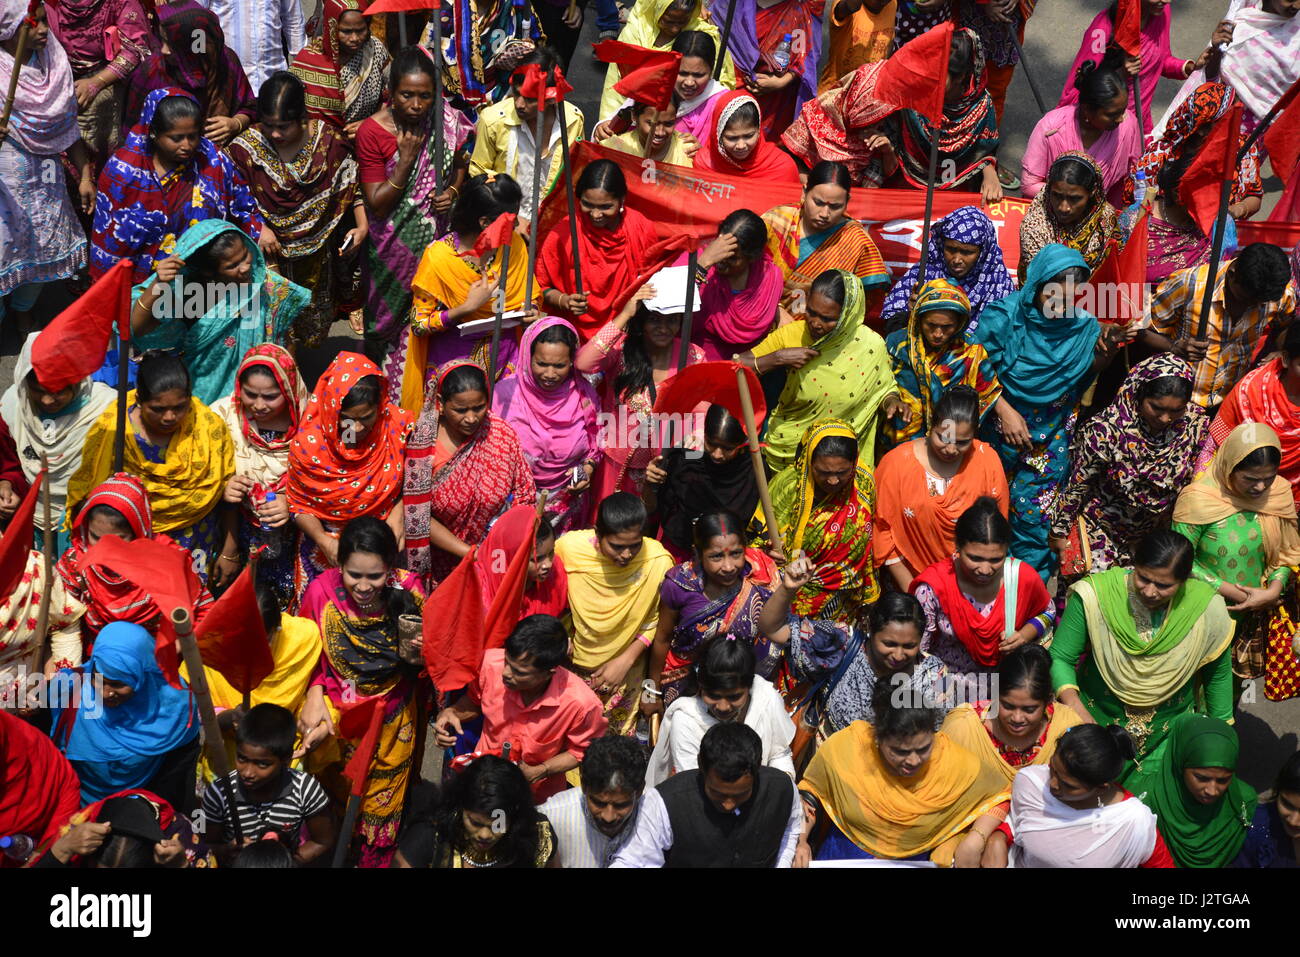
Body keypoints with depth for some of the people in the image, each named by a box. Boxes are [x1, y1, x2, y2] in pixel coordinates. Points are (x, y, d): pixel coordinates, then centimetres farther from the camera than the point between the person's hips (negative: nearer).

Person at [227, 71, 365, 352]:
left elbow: (353, 187, -1)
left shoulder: (329, 141, -11)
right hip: (268, 254, -2)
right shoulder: (247, 146, -14)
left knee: (311, 327, 18)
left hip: (316, 253, 2)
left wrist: (362, 226, -13)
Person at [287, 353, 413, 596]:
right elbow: (300, 506, -6)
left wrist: (398, 514, -17)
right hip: (325, 553, -1)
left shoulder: (398, 427, -17)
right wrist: (325, 542, -21)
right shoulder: (308, 444, -19)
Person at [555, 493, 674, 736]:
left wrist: (626, 661, -14)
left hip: (624, 673, -1)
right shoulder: (568, 546, -23)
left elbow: (654, 622, -8)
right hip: (571, 663, 1)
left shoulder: (658, 562, -24)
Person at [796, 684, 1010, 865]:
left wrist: (975, 840, -14)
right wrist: (799, 840, -11)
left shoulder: (954, 762, -16)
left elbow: (998, 794, 0)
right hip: (844, 856, -1)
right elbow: (810, 793, 1)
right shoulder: (844, 748, -16)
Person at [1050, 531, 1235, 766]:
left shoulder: (1207, 608, -14)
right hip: (1098, 718, -1)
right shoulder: (1095, 595, -20)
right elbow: (1060, 659, -12)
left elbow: (1219, 674, 3)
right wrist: (1076, 709, -28)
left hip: (1171, 730, 2)